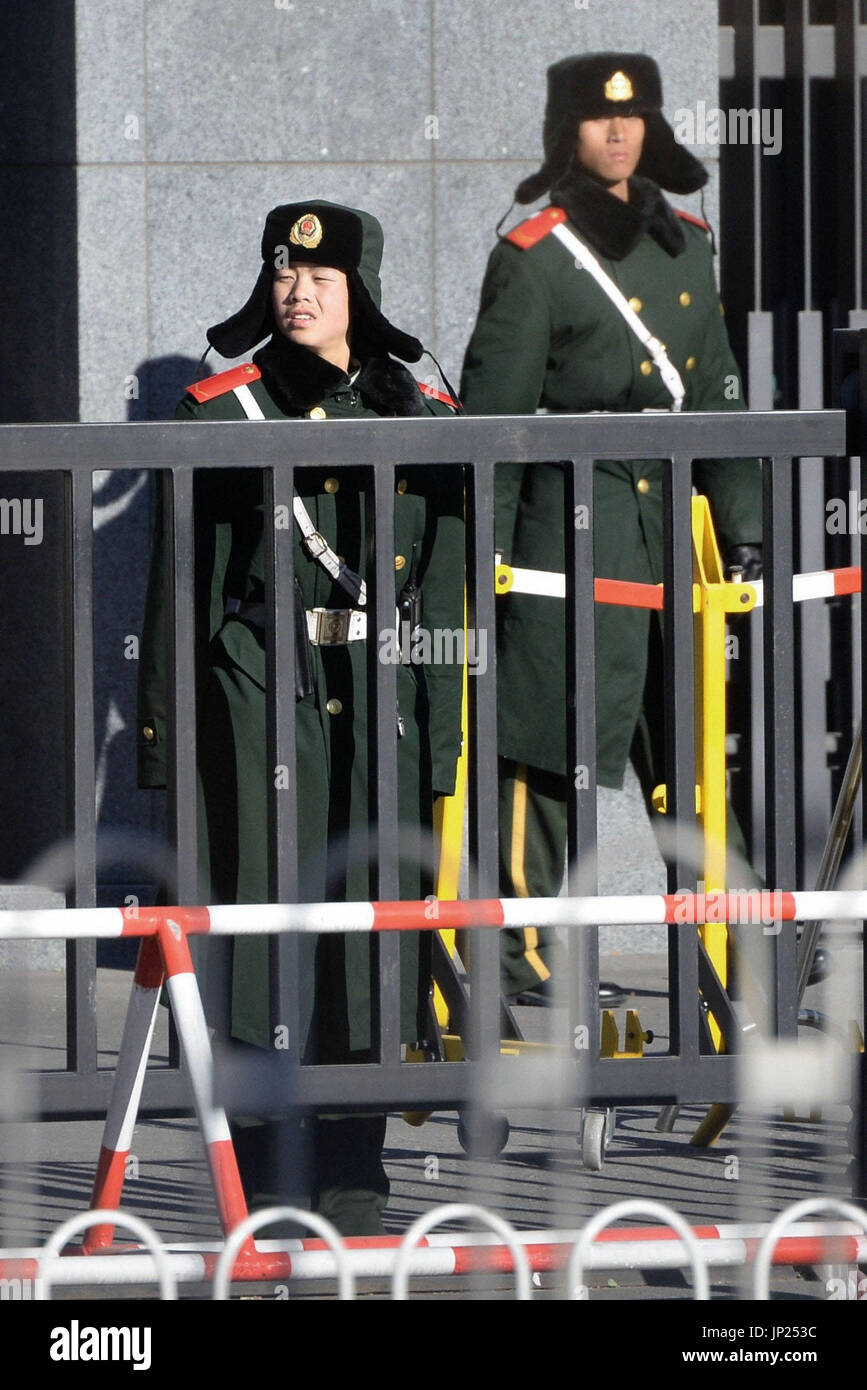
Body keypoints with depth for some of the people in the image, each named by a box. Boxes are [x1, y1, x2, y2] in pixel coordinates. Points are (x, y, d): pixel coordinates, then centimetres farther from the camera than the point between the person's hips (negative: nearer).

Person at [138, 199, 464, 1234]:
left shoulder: (417, 416, 9)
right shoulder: (219, 412, 3)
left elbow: (445, 593, 10)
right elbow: (180, 579, 2)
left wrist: (440, 740, 6)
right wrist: (162, 727, -3)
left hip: (381, 707, 2)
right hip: (257, 701, -2)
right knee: (263, 906, -5)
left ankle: (353, 1177, 11)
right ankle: (263, 1178, 1)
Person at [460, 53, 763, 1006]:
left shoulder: (685, 245, 14)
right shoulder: (535, 257, -5)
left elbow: (718, 394, 20)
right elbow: (491, 414, -5)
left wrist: (741, 525, 16)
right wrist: (483, 550, -9)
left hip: (662, 515, 6)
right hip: (570, 518, -6)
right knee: (547, 741, -5)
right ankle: (525, 950, 0)